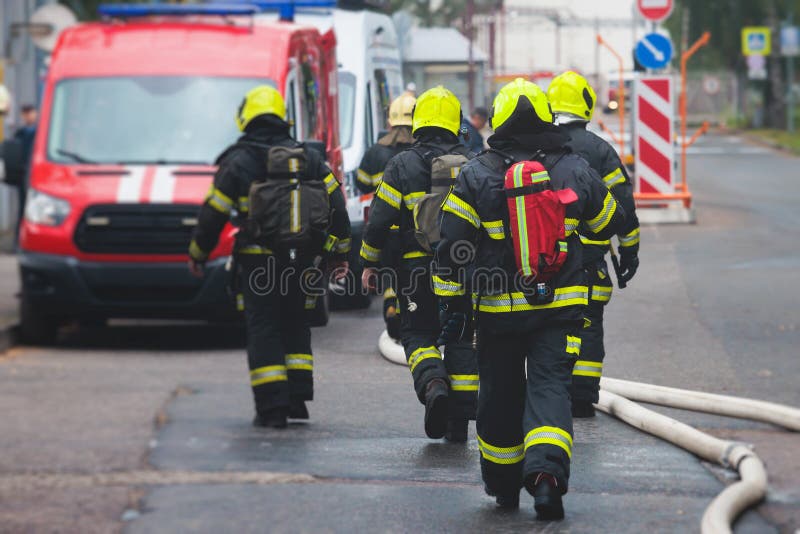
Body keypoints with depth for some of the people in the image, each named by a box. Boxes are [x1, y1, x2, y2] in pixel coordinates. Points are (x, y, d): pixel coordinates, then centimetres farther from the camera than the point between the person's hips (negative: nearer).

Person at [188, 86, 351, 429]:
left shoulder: (238, 162, -4)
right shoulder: (309, 158, 8)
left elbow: (213, 214, -2)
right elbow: (335, 205, 8)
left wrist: (197, 254, 11)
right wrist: (339, 251, 15)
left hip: (258, 259, -4)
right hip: (300, 259, 4)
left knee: (263, 328, 0)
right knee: (295, 324, 18)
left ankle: (272, 407, -7)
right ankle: (297, 397, 15)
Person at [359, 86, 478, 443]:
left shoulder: (401, 166, -2)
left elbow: (380, 218, -4)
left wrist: (369, 263, 6)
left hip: (416, 266, -2)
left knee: (418, 334, 9)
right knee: (460, 340, 9)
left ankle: (433, 385, -21)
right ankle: (459, 420, 8)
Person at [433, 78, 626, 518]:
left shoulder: (475, 176, -5)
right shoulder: (575, 171, 0)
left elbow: (452, 247, -6)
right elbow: (609, 222, 17)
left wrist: (451, 303, -1)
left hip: (498, 309, 0)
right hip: (560, 306, 0)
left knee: (500, 395, 14)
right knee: (550, 387, -2)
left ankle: (503, 486, 26)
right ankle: (547, 471, -26)